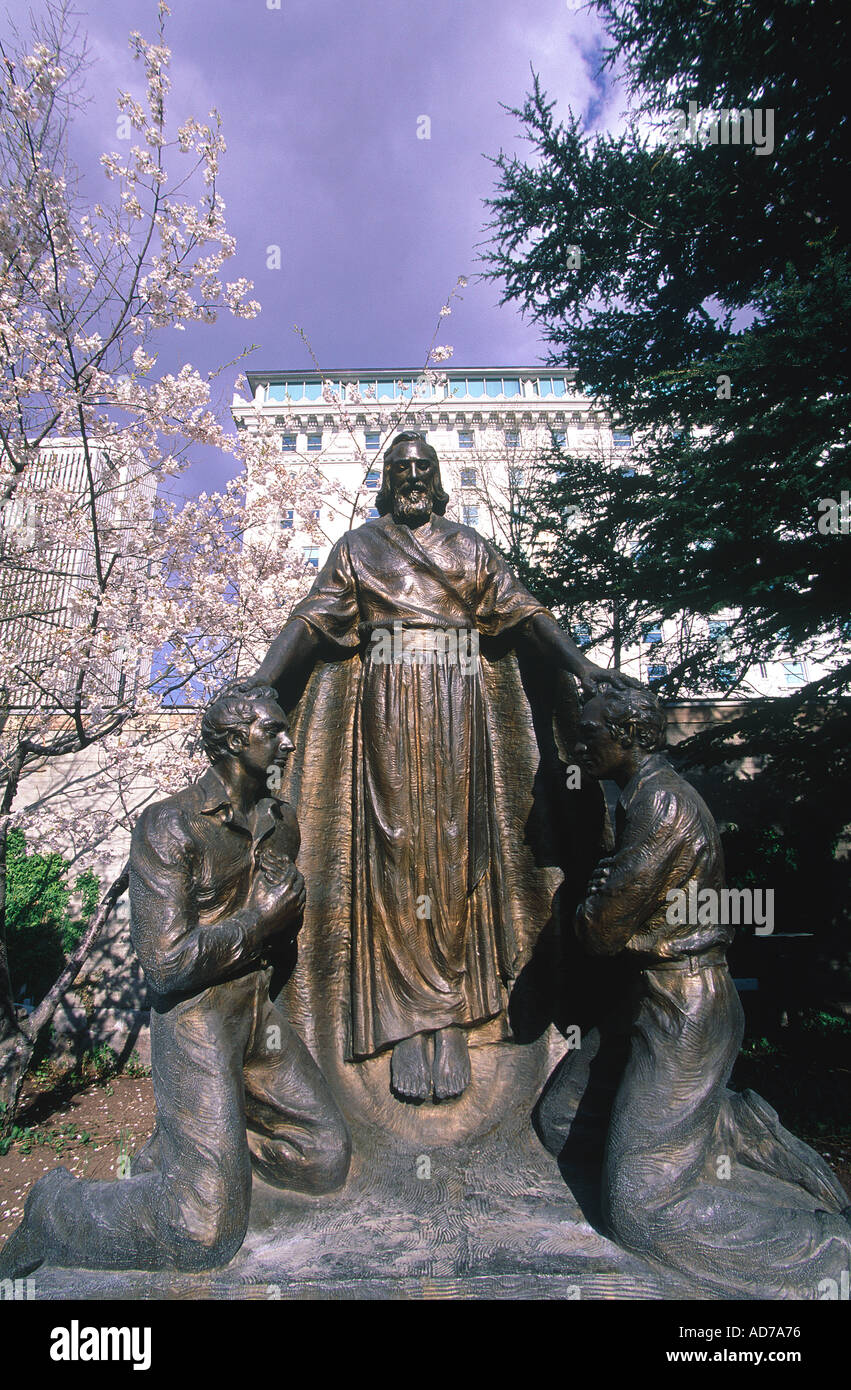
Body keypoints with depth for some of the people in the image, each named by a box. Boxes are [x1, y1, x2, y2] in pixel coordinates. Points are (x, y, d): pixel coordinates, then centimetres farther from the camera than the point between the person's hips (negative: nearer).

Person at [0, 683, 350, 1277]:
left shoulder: (282, 821, 7)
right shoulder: (170, 827, -16)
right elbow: (167, 961, -22)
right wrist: (260, 918, -16)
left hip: (259, 1009, 8)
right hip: (196, 1020, -7)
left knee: (326, 1162, 11)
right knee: (204, 1231, -13)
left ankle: (186, 1136, 28)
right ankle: (56, 1207, 12)